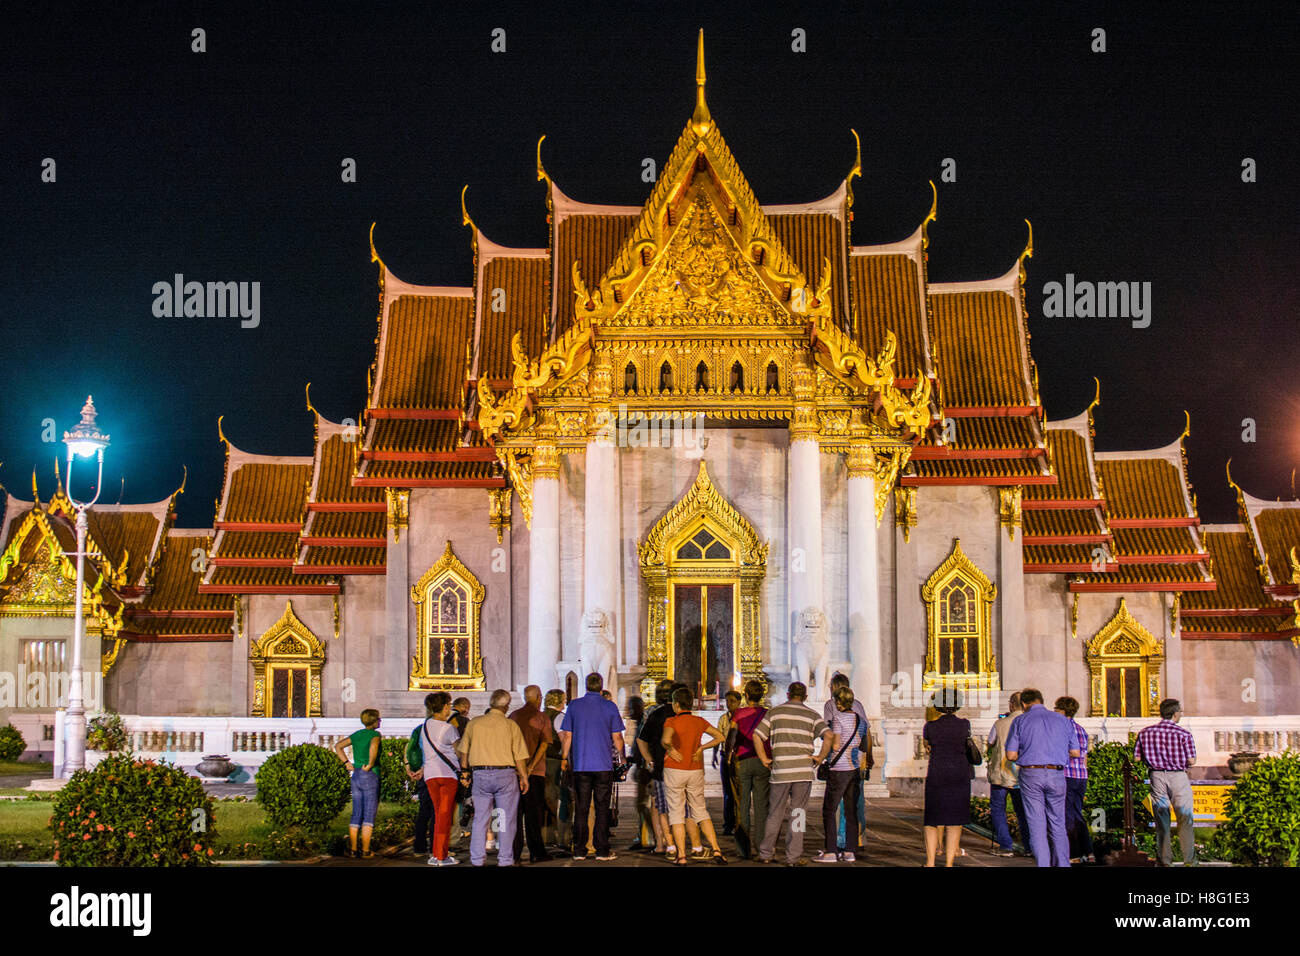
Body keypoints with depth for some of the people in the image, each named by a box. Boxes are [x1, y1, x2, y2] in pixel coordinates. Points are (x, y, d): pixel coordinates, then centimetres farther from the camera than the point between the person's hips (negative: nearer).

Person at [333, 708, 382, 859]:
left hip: (356, 777, 6)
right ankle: (365, 850, -2)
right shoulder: (375, 734, -8)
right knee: (369, 816, -1)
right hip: (371, 777, -6)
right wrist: (370, 764, -23)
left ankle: (353, 849, 8)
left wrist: (346, 763, 9)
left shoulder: (357, 735, 12)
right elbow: (374, 745, -31)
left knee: (356, 815, 10)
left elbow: (338, 746, 14)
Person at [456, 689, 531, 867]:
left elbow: (463, 752, 9)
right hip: (505, 774, -2)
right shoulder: (511, 725, -2)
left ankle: (477, 859, 8)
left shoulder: (473, 723, 5)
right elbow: (520, 756, -3)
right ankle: (505, 859, 5)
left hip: (480, 774, 2)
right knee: (506, 820, 4)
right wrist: (524, 777, 8)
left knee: (480, 819, 8)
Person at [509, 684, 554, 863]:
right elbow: (544, 744, -12)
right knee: (534, 811, -1)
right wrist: (532, 765, -17)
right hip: (535, 771, -3)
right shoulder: (541, 718, -1)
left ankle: (515, 852, 8)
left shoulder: (513, 717, 9)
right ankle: (536, 852, -5)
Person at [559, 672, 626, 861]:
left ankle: (579, 850, 5)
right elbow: (617, 737, 0)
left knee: (581, 810, 5)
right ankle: (602, 850, 2)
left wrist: (565, 758, 15)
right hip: (604, 765, -1)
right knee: (602, 809, 2)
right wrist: (622, 757, 16)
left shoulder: (574, 706, 3)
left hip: (580, 765, 1)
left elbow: (567, 735, 3)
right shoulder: (610, 707, -1)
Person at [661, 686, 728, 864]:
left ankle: (681, 855, -1)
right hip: (696, 771, 4)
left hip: (674, 771, -4)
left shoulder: (672, 722, -11)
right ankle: (716, 850, 0)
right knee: (700, 811, 11)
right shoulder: (699, 722, 3)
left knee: (676, 813, 3)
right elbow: (720, 737, 7)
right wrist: (701, 748, 9)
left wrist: (670, 749, -10)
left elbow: (666, 739, -31)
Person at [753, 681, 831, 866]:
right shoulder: (811, 714, 5)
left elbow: (756, 736, 1)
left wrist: (764, 759, 8)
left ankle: (765, 853, 17)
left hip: (780, 772, 1)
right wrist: (821, 757, -1)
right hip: (804, 771, -1)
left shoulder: (775, 712, 8)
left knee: (775, 814, 12)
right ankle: (793, 857, 3)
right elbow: (828, 735, -9)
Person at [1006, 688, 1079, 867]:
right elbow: (1075, 752, 9)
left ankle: (1043, 864, -3)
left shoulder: (1020, 721, 2)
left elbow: (1011, 755, -2)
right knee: (1057, 824, 10)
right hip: (1056, 774, 2)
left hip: (1030, 774, -2)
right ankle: (1062, 863, 9)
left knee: (1037, 826, 1)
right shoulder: (1061, 720, 9)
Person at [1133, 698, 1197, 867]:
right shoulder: (1183, 733, -9)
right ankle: (1189, 860, 7)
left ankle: (1165, 859, 10)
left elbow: (1137, 757, 3)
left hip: (1157, 776, 3)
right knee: (1185, 819, 7)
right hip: (1178, 777, -3)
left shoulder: (1145, 732, 1)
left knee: (1161, 819, 10)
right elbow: (1191, 761, -9)